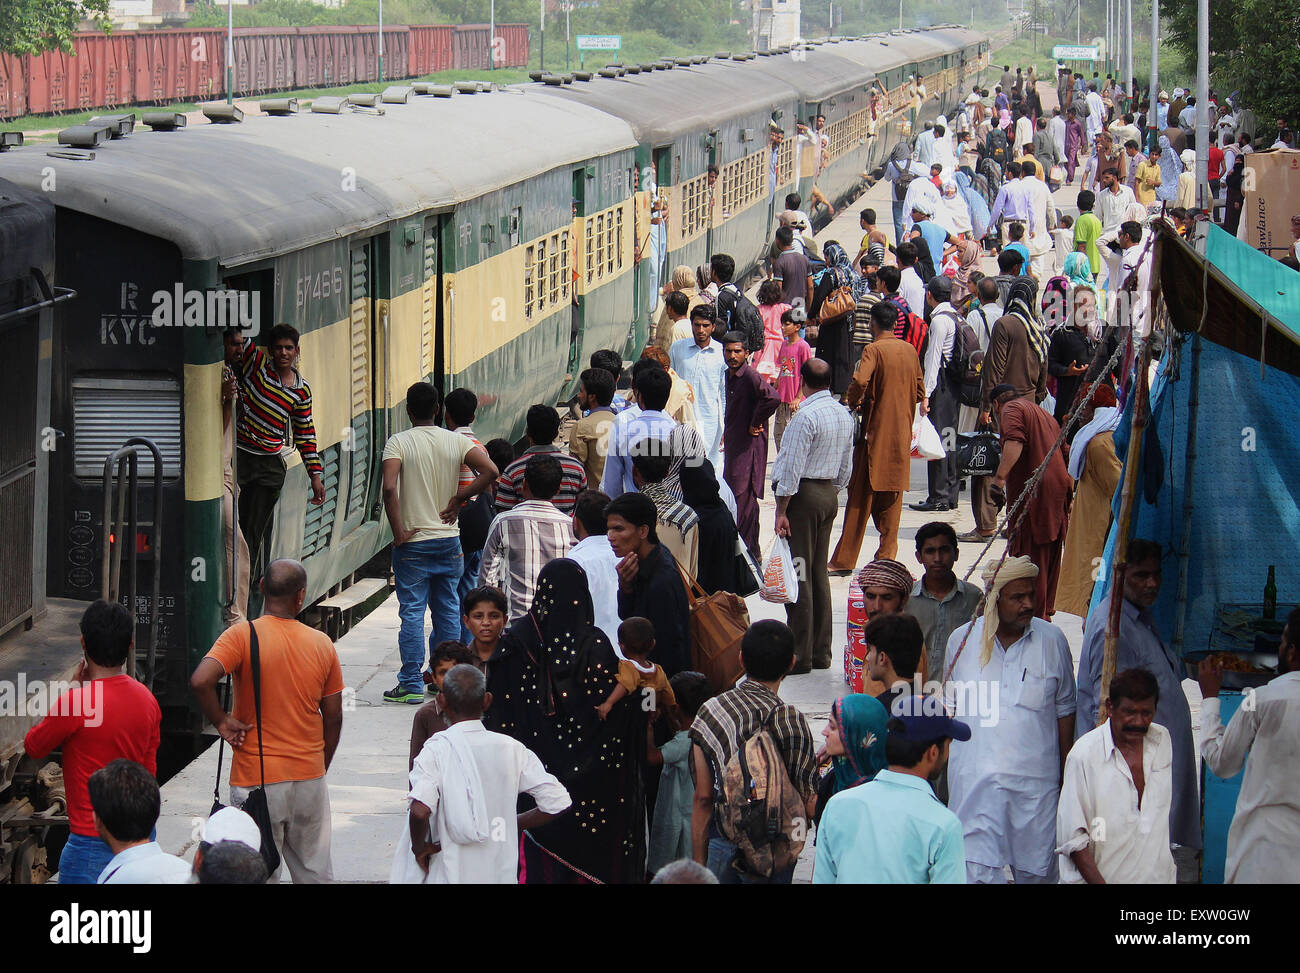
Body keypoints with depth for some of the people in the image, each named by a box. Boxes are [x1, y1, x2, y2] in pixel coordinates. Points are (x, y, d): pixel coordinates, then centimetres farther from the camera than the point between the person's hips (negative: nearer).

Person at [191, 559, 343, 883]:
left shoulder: (242, 636, -10)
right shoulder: (322, 644, 2)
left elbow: (200, 681, -26)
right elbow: (333, 717, 7)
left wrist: (221, 722, -10)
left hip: (257, 780, -3)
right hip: (310, 778, 3)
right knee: (315, 873, 14)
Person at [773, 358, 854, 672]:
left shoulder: (806, 416, -17)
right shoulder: (844, 415, 10)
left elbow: (793, 467, -18)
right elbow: (846, 467, 16)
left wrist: (781, 511, -15)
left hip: (803, 495, -8)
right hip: (829, 493, 8)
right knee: (819, 572, 13)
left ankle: (800, 655, -4)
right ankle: (821, 652, 16)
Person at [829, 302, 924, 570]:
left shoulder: (875, 350, -11)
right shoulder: (910, 351, 7)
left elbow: (860, 380, -27)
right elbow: (920, 391, 13)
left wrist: (851, 401, -9)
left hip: (876, 431, -5)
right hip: (902, 432, 5)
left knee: (862, 494, -1)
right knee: (892, 494, 10)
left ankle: (844, 559, 1)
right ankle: (887, 554, 8)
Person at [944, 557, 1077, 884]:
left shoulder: (1052, 640, 2)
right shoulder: (962, 640, 3)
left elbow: (1064, 710, 9)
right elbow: (948, 705, 16)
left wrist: (1066, 774, 8)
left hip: (1035, 781, 0)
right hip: (975, 779, 0)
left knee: (1036, 869, 4)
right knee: (977, 869, -9)